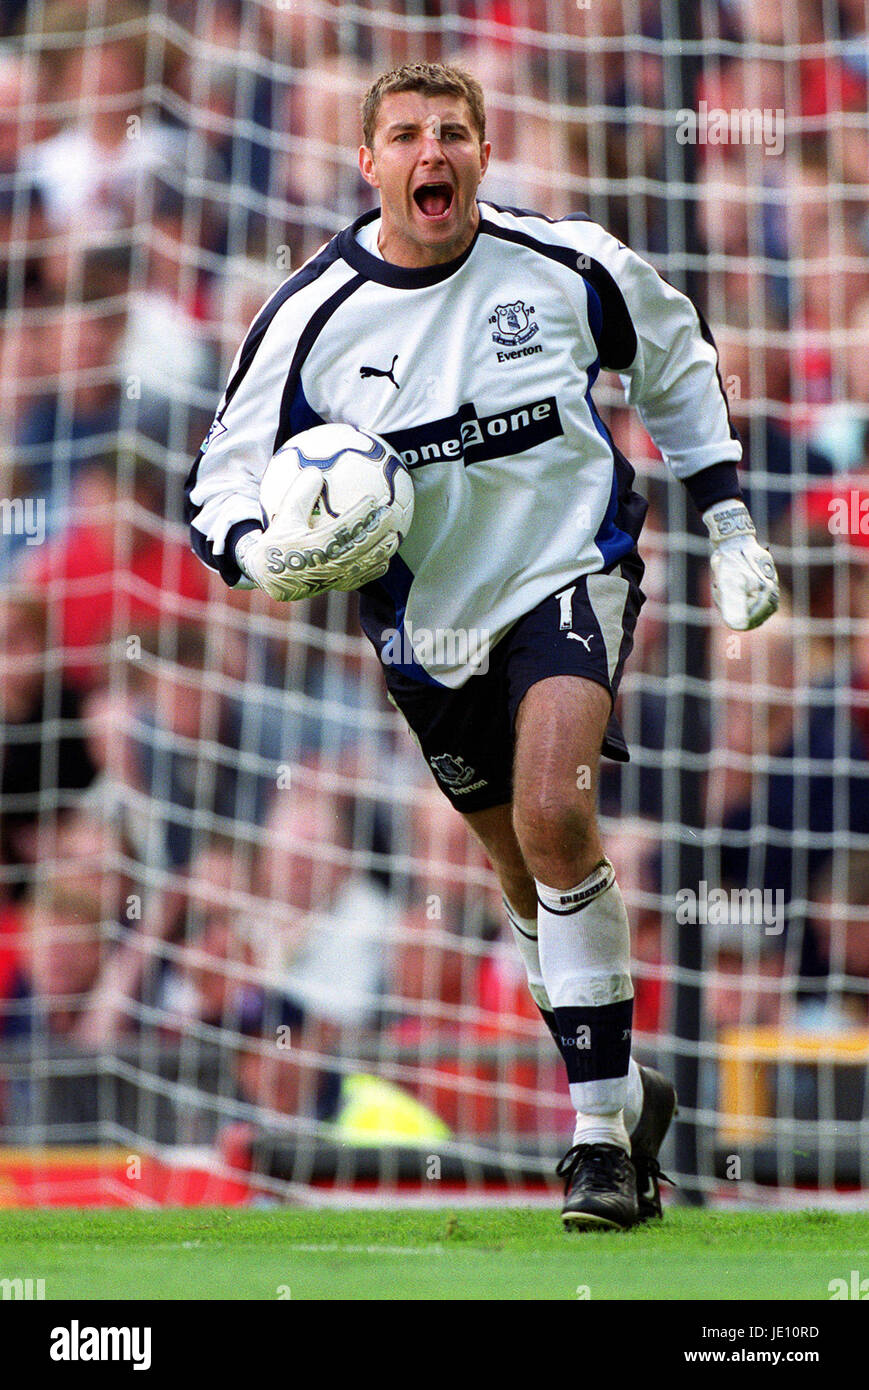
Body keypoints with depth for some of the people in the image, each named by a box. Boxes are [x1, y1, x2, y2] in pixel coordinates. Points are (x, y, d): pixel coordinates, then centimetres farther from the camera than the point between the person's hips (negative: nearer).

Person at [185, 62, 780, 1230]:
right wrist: (269, 555, -26)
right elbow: (221, 488, -3)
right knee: (527, 874, 12)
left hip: (573, 574, -3)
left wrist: (731, 529, 8)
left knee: (553, 816, -25)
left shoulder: (571, 265, -10)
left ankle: (604, 1129, -19)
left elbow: (678, 365, 10)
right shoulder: (310, 319, -10)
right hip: (431, 621, 3)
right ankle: (627, 1097, 34)